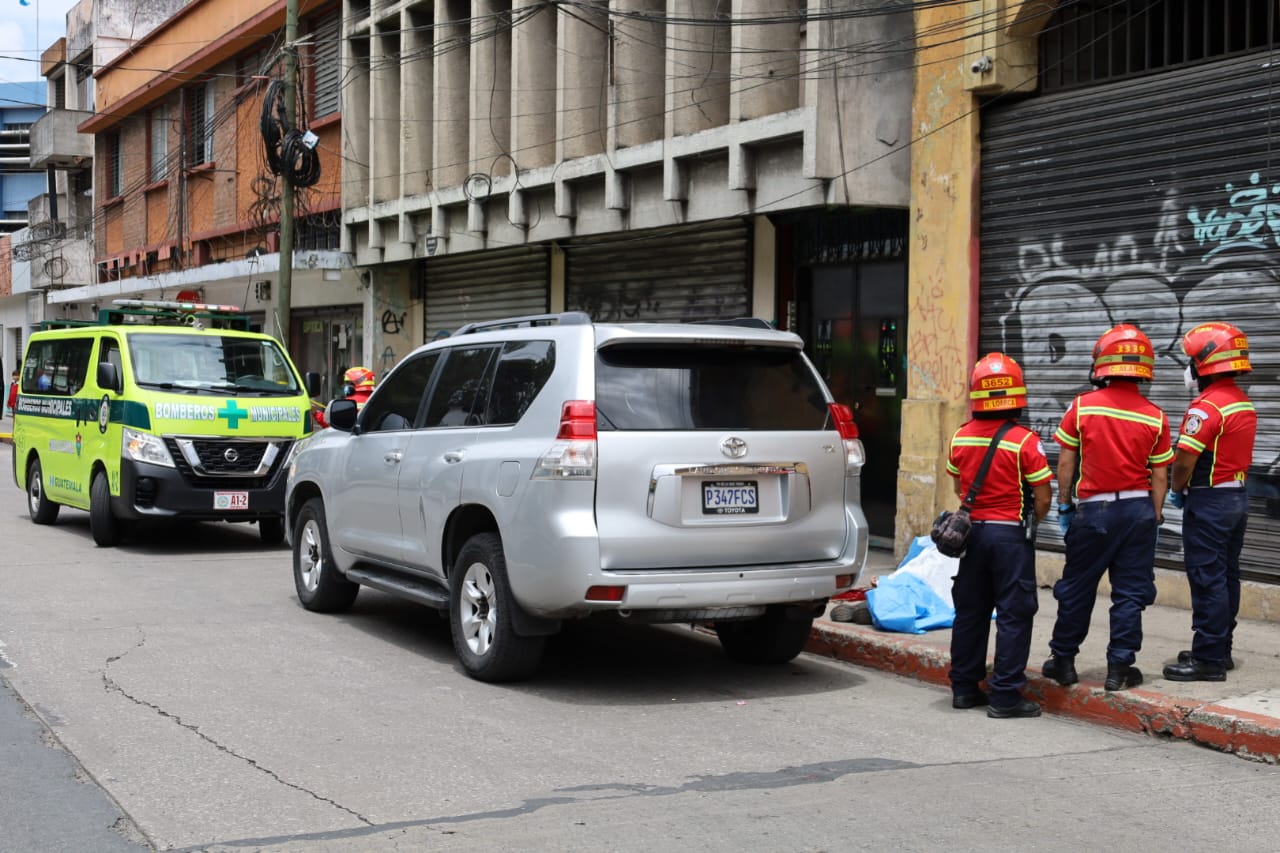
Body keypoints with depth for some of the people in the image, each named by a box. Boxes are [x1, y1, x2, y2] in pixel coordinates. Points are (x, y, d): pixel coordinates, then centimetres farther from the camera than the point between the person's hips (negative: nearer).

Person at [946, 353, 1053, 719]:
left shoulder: (960, 438, -1)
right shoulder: (1024, 441, -15)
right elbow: (1043, 499, -11)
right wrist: (1031, 520, 8)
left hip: (973, 531, 5)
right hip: (1011, 534, -5)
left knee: (970, 611, 14)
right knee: (1013, 614, 1)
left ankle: (964, 687, 21)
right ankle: (1005, 695, 1)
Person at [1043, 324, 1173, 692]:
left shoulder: (1081, 407, -6)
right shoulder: (1155, 417, -3)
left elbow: (1066, 462, -2)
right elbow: (1159, 475, 0)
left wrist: (1064, 504, 9)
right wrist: (1155, 517, 10)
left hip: (1093, 509, -1)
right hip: (1138, 509, 1)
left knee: (1076, 588, 12)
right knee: (1130, 592, 8)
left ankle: (1063, 661, 21)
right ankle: (1119, 668, 10)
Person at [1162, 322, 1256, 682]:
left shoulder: (1207, 406, -20)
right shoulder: (1244, 403, 10)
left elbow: (1185, 460, -21)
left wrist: (1176, 490, -2)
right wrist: (1187, 487, 10)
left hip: (1209, 502, -9)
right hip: (1238, 496, 9)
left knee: (1207, 579, -5)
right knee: (1226, 576, 15)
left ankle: (1208, 659, -2)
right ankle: (1221, 649, 24)